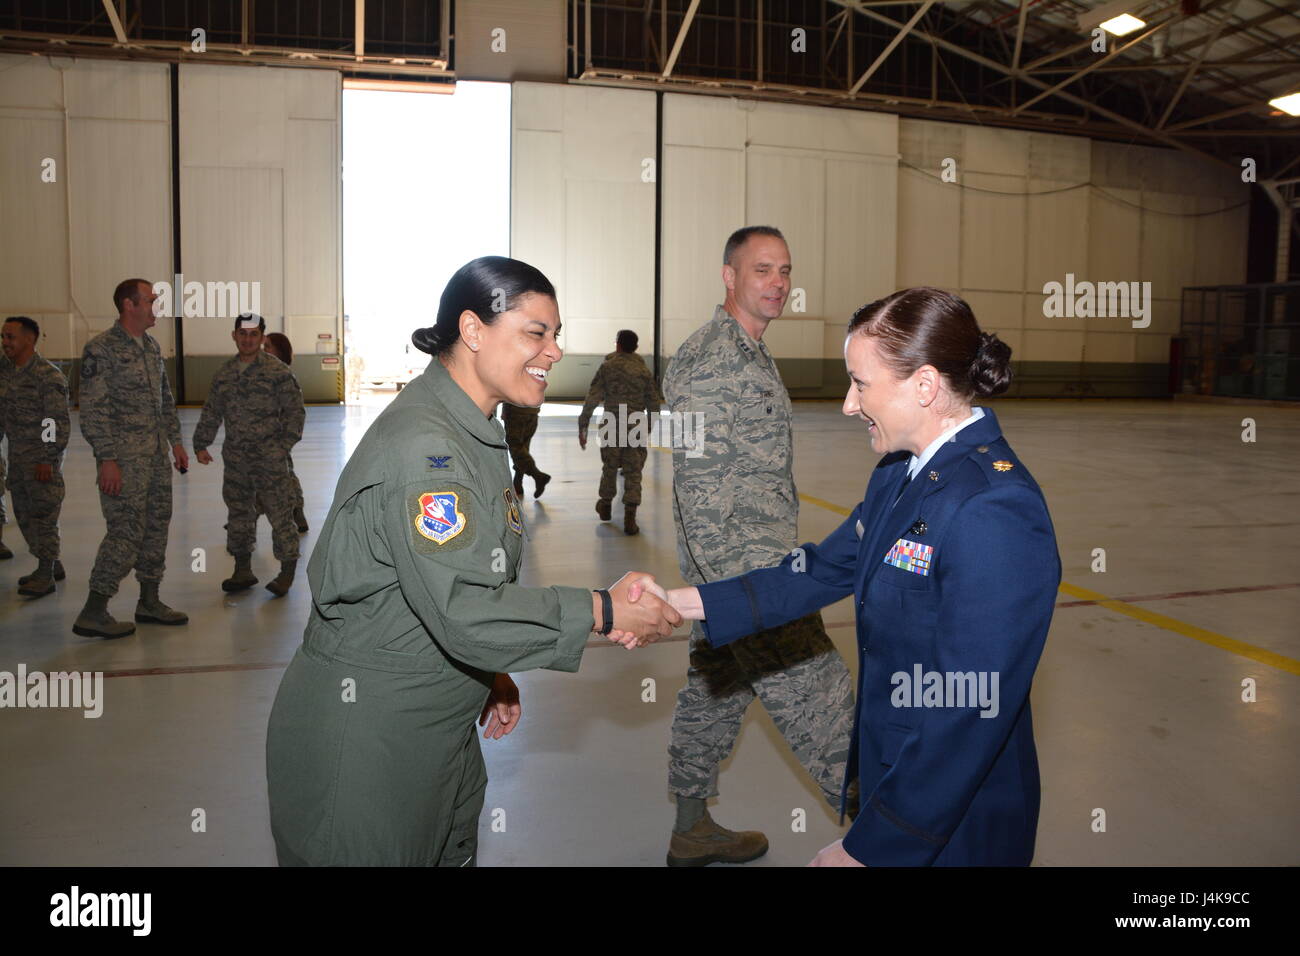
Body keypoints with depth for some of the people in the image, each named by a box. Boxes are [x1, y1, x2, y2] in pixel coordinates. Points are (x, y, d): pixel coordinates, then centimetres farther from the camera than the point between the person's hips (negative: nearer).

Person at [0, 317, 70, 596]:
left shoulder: (48, 376, -14)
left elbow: (57, 423, -16)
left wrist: (48, 460, -19)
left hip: (43, 457, -8)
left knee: (43, 515, -3)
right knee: (23, 514, 13)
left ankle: (45, 575, 6)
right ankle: (51, 565, 25)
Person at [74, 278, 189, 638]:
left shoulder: (152, 346, 12)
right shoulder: (101, 349, -13)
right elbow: (93, 411, -16)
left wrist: (176, 441, 16)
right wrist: (107, 460, -19)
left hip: (157, 456, 8)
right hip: (124, 460, -8)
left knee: (157, 527, 12)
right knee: (125, 532, -7)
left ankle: (149, 601, 23)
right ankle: (93, 613, 2)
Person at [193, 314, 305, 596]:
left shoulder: (278, 371, -5)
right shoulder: (224, 373, 11)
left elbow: (295, 411, -4)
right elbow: (211, 412, 17)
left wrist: (285, 444, -9)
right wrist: (201, 444, 12)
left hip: (269, 457, -5)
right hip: (235, 459, 5)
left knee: (279, 512, -3)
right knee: (238, 512, 11)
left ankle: (287, 570, 9)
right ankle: (243, 570, 23)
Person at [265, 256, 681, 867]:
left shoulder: (474, 432, 7)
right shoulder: (419, 446, -25)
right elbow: (463, 609, -31)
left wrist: (490, 674, 13)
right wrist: (602, 611, -24)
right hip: (364, 733, -9)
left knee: (454, 852, 21)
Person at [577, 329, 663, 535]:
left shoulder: (607, 367, 0)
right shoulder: (644, 371, 6)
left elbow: (592, 399, -7)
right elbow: (654, 404, 8)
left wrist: (582, 426, -5)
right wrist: (647, 430, 20)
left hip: (612, 426, 0)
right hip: (637, 429, 1)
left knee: (610, 466, 18)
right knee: (633, 473, 3)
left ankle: (605, 504, 38)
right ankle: (629, 518, -5)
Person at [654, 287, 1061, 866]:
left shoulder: (995, 514, -28)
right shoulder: (899, 473, 2)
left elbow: (968, 714, -28)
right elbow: (824, 569, 9)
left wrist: (870, 846, -22)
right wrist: (683, 603, 3)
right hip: (889, 772, 8)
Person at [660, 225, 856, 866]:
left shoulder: (749, 355, 17)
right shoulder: (708, 360, -16)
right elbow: (698, 486, -22)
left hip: (747, 565, 10)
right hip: (742, 570, -10)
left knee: (716, 691, 18)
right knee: (820, 705, -5)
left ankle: (693, 833, 32)